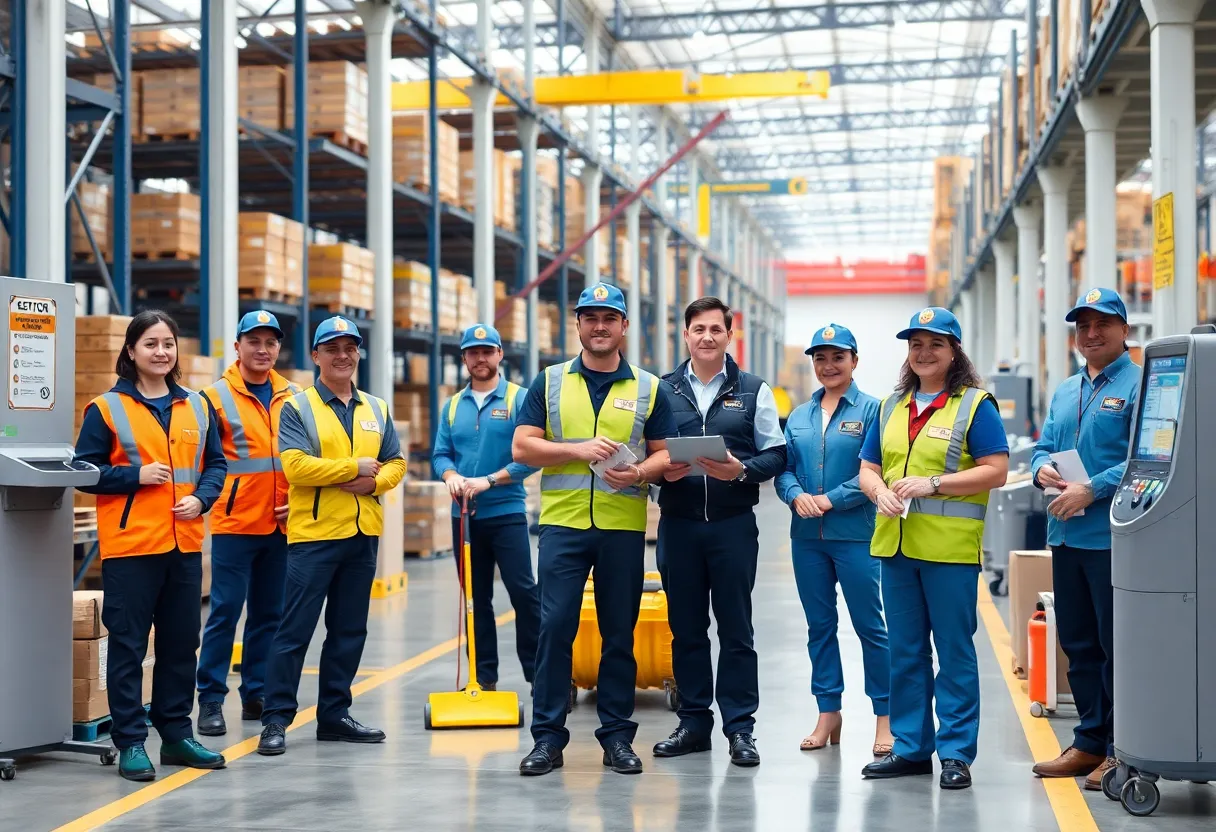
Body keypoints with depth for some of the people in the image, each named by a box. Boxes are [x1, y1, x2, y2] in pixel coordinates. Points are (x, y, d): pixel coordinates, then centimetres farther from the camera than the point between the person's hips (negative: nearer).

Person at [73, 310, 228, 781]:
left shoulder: (197, 407, 12)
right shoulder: (106, 409, -2)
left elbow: (215, 464, 13)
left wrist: (201, 498, -5)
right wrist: (136, 476, -15)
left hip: (185, 544, 5)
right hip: (130, 546, -4)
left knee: (181, 643, 11)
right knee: (128, 646, 0)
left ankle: (176, 734, 22)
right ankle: (130, 742, 7)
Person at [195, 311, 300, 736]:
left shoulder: (294, 397, 10)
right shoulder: (216, 397, -2)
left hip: (282, 525, 4)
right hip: (235, 524, -4)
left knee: (269, 613, 11)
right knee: (225, 612, -3)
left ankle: (257, 694, 20)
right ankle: (211, 699, 4)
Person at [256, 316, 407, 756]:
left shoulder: (376, 409, 14)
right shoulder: (297, 406, -3)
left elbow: (396, 462, 12)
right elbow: (295, 466, -16)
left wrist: (374, 481, -10)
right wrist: (355, 467, -12)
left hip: (363, 536, 6)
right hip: (313, 534, -6)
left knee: (349, 630, 11)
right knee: (295, 629, -4)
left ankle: (334, 715, 20)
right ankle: (276, 719, 2)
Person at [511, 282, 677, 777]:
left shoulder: (648, 388, 9)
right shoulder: (550, 382, 9)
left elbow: (666, 453, 7)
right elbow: (523, 446, 2)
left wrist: (640, 472, -14)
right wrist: (579, 450, -11)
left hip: (623, 527, 1)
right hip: (562, 523, 0)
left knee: (619, 634, 5)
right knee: (555, 628, -4)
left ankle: (617, 734, 14)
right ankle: (548, 736, 4)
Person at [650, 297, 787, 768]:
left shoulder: (753, 390, 7)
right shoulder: (663, 390, 9)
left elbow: (775, 455, 4)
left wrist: (741, 470, -14)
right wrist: (662, 471, -11)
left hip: (734, 523, -1)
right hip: (678, 522, 2)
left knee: (736, 629, 1)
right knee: (685, 628, 7)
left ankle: (740, 727, 7)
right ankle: (694, 722, 17)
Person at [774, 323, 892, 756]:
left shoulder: (871, 409, -3)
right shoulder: (799, 416, 13)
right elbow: (783, 468, 10)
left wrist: (830, 500, -16)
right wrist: (797, 495, -10)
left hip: (855, 534, -5)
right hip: (806, 536, 5)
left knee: (870, 625, -1)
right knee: (819, 626, 10)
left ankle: (885, 716, 9)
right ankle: (828, 712, 20)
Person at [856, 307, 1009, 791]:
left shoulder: (974, 405, -1)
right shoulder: (891, 406, 17)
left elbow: (996, 472, -8)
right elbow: (868, 468, 17)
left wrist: (933, 483, -16)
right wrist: (880, 492, -6)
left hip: (950, 547, -6)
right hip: (895, 544, 6)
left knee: (954, 651, -1)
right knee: (905, 653, 11)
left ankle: (956, 753, 6)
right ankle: (911, 747, 20)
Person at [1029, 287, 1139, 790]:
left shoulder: (1138, 386, -6)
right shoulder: (1065, 392, 19)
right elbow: (1043, 447, 21)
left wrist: (1092, 490, -21)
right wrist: (1042, 469, -2)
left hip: (1113, 537, -8)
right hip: (1066, 536, 8)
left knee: (1116, 646, -3)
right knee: (1078, 644, 13)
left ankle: (1120, 752, 5)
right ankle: (1090, 743, 23)